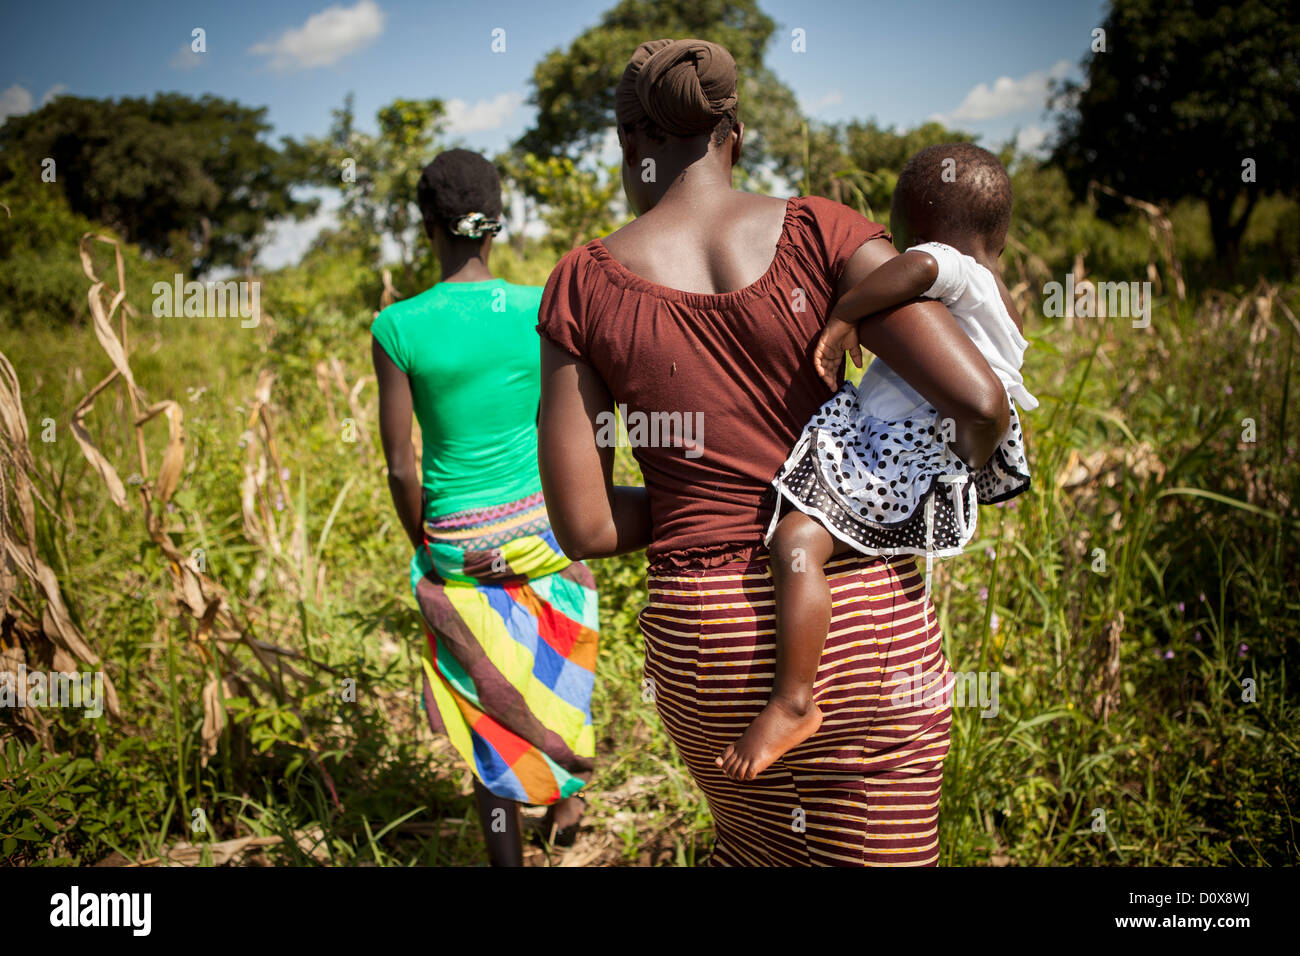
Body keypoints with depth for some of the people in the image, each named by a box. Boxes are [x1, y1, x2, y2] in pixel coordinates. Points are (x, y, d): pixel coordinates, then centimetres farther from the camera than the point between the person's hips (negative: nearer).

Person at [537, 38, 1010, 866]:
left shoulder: (585, 287, -2)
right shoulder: (821, 234, -5)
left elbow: (582, 527, -3)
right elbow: (979, 398, -15)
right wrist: (970, 459, 8)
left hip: (701, 638, 2)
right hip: (861, 615, -2)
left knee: (757, 837, 32)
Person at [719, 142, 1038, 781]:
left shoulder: (956, 274, -12)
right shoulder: (1007, 311, 18)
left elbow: (918, 265, -37)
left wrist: (842, 317, -25)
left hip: (894, 460, -11)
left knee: (795, 541, -25)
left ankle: (792, 704, -27)